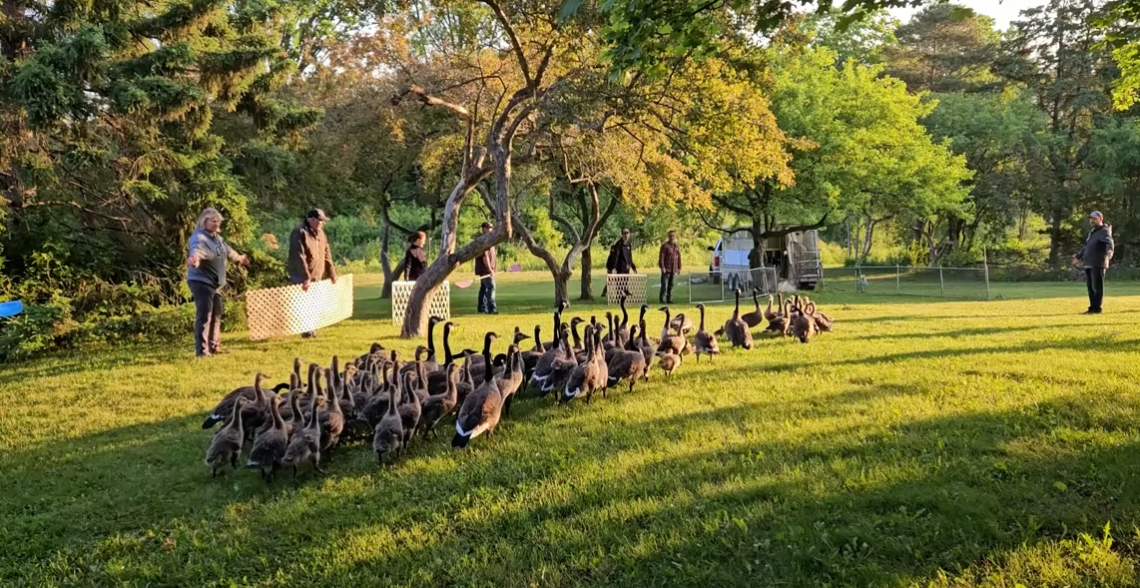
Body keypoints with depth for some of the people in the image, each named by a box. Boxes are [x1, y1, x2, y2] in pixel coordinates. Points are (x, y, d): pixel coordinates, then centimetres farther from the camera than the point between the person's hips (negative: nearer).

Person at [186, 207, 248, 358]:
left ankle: (214, 346, 30)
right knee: (204, 316, -14)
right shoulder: (199, 237, -18)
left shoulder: (217, 237, 12)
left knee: (216, 315, 17)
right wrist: (194, 258, -66)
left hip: (216, 283, 10)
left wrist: (239, 257, 51)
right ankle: (202, 350, -12)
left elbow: (227, 250, 34)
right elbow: (196, 250, -43)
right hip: (201, 282, -10)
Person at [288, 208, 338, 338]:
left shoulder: (320, 233, 11)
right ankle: (306, 330, -2)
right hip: (301, 277, -7)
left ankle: (311, 329, 15)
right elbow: (299, 257, -23)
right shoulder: (300, 233, -15)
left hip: (317, 276, 7)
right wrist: (306, 278, -29)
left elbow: (326, 255, 16)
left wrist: (332, 274, 14)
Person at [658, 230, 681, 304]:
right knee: (664, 285, -9)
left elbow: (679, 258, 18)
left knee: (671, 285, 9)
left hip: (674, 270, 6)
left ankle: (669, 299, 14)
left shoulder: (677, 247, 14)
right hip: (666, 269, -6)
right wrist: (662, 267, -16)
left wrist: (679, 268, 14)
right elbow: (661, 257, -9)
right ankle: (662, 299, -5)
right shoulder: (665, 246, -4)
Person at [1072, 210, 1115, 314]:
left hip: (1098, 264, -9)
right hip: (1088, 264, 9)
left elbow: (1110, 243, -23)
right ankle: (1092, 308, 15)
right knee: (1090, 287, 10)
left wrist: (1109, 253, -44)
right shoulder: (1092, 232, 23)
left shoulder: (1104, 231, -5)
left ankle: (1096, 309, -4)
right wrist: (1078, 256, 47)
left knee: (1097, 287, -6)